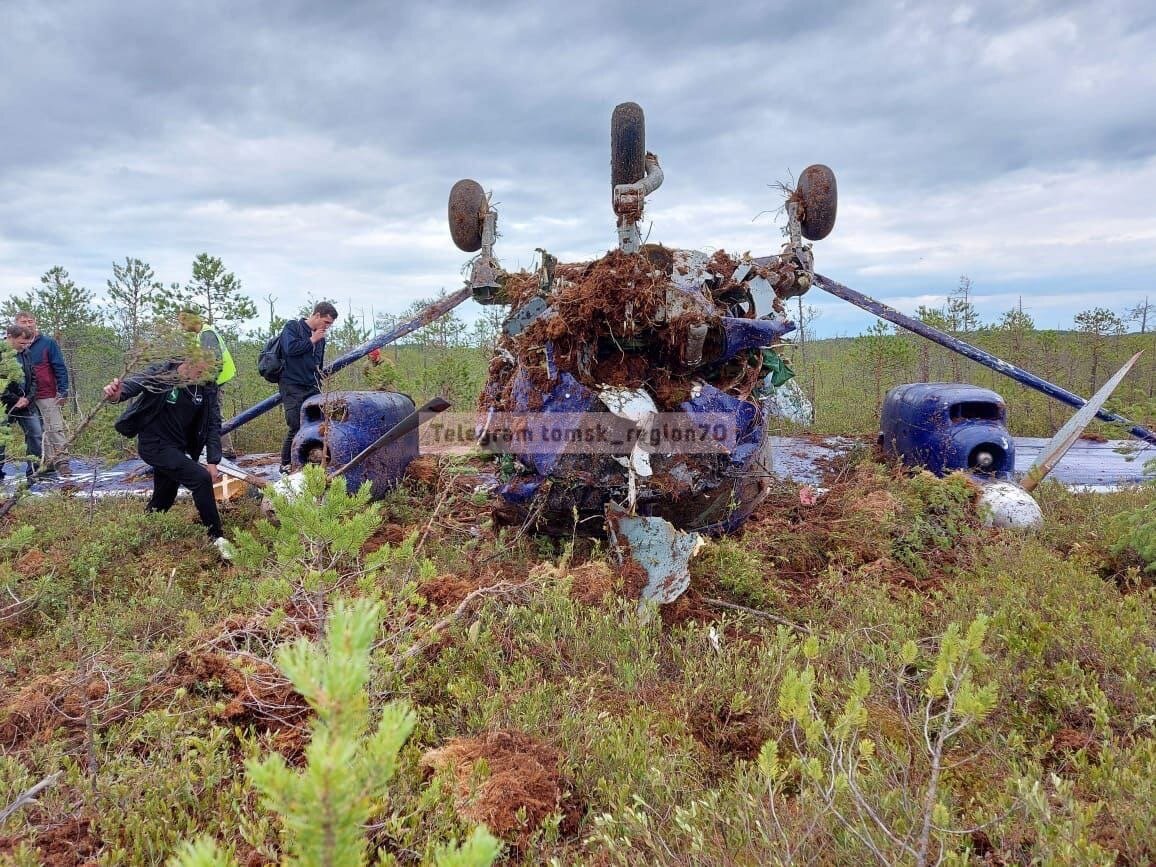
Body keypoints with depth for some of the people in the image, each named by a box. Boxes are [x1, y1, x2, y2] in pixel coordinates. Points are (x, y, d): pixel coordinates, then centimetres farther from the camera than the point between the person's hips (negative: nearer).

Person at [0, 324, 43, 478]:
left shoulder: (25, 354, 6)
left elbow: (33, 378, 10)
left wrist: (28, 398, -3)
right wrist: (15, 400, -15)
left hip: (26, 403, 5)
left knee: (36, 435, 2)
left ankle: (34, 472, 10)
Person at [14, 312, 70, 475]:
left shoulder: (48, 343, -1)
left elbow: (60, 368, -2)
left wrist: (63, 391, -8)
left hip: (48, 396, -4)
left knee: (55, 428, -5)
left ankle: (61, 461, -4)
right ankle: (49, 461, 13)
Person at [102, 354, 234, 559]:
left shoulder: (207, 388, -6)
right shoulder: (161, 374, -18)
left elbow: (213, 424, -6)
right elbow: (134, 384, -32)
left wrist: (213, 461, -13)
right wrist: (116, 395, -56)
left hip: (178, 449, 6)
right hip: (154, 445, -6)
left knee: (163, 501, 18)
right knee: (201, 478, -21)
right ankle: (216, 537, -10)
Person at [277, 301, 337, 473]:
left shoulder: (320, 338, 18)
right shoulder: (292, 327, -2)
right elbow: (290, 348, -21)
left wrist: (319, 385, 21)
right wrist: (312, 341, -10)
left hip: (311, 388, 7)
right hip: (292, 386, -7)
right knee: (296, 427, -10)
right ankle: (286, 465, 3)